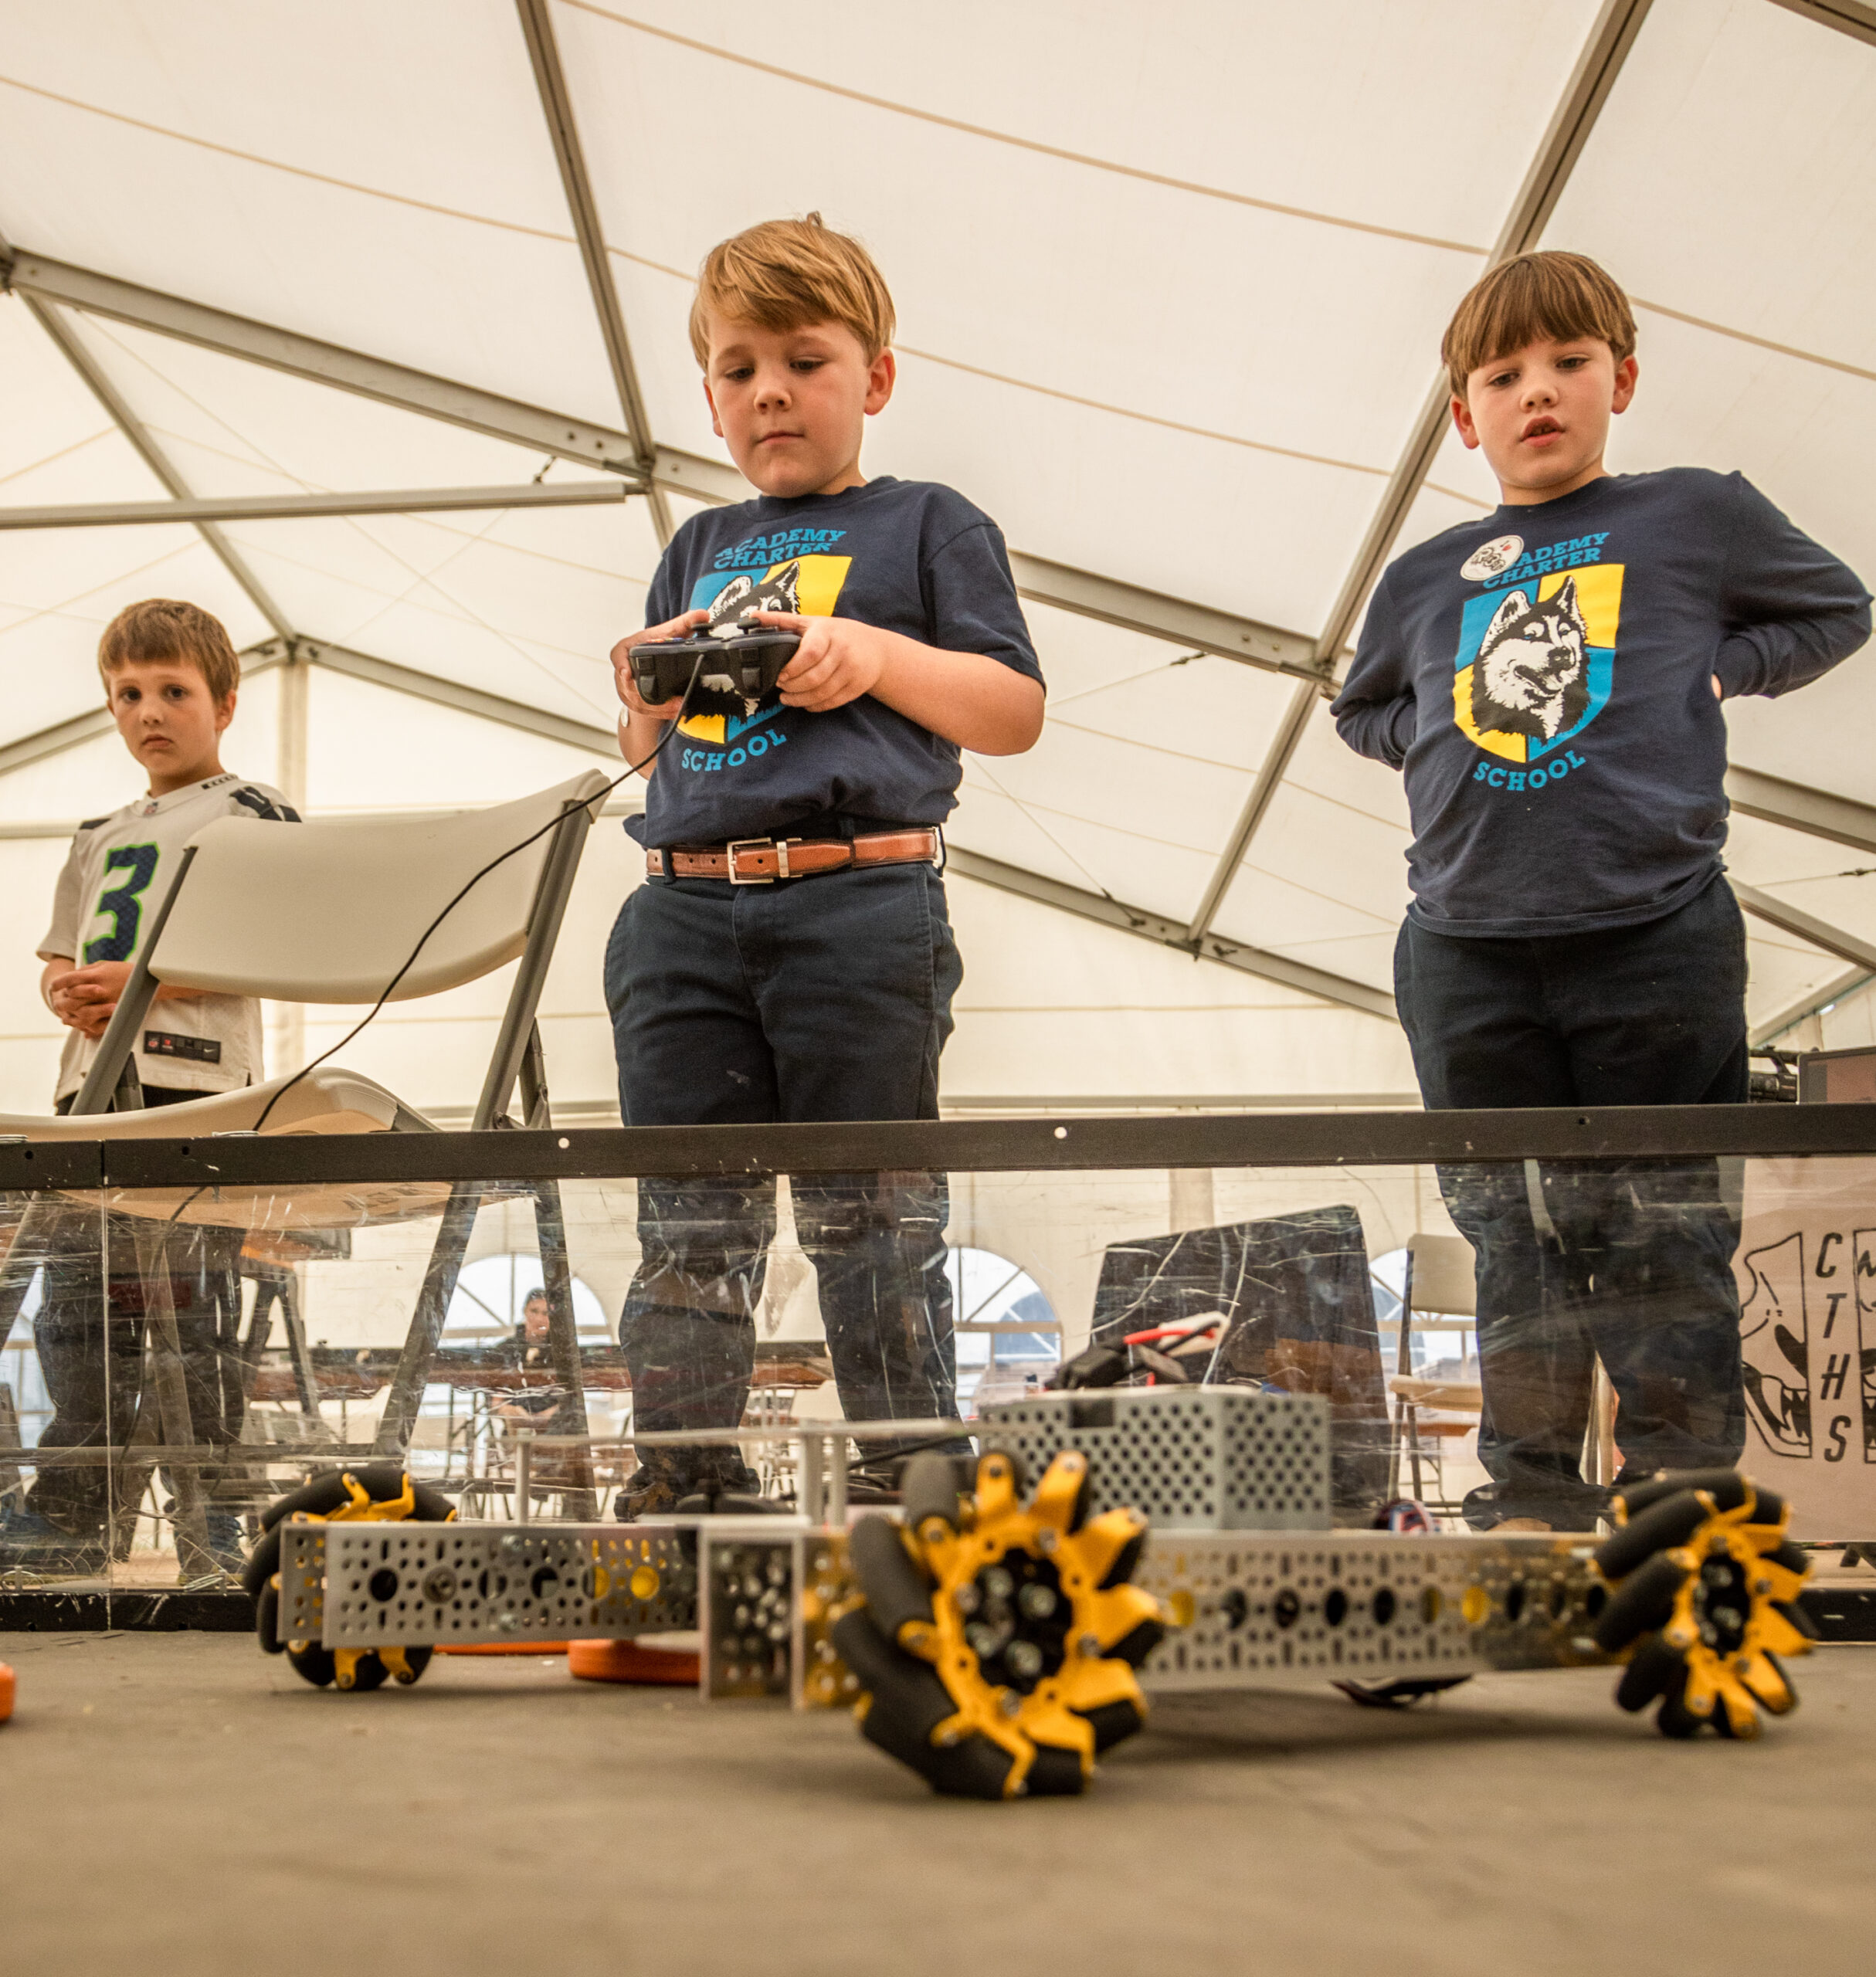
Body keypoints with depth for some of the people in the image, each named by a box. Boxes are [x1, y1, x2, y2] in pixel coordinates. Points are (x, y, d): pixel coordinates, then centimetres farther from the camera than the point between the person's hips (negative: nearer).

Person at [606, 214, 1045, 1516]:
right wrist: (651, 686, 3)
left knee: (869, 1215, -2)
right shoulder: (699, 549, 23)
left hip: (859, 903, -4)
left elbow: (1017, 713, 2)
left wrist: (875, 654, -11)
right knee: (688, 1220, 5)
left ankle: (908, 1475, 6)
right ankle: (682, 1475, 12)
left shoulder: (928, 526, 10)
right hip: (687, 908, 5)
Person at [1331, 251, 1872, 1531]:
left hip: (1655, 933, -3)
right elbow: (1364, 711, 28)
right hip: (1467, 952, 3)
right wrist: (1444, 728, 8)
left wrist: (1712, 672, 3)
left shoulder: (1698, 517, 5)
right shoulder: (1423, 580, 13)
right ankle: (1532, 1496, 16)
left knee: (1666, 1231, 2)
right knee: (1517, 1233, 8)